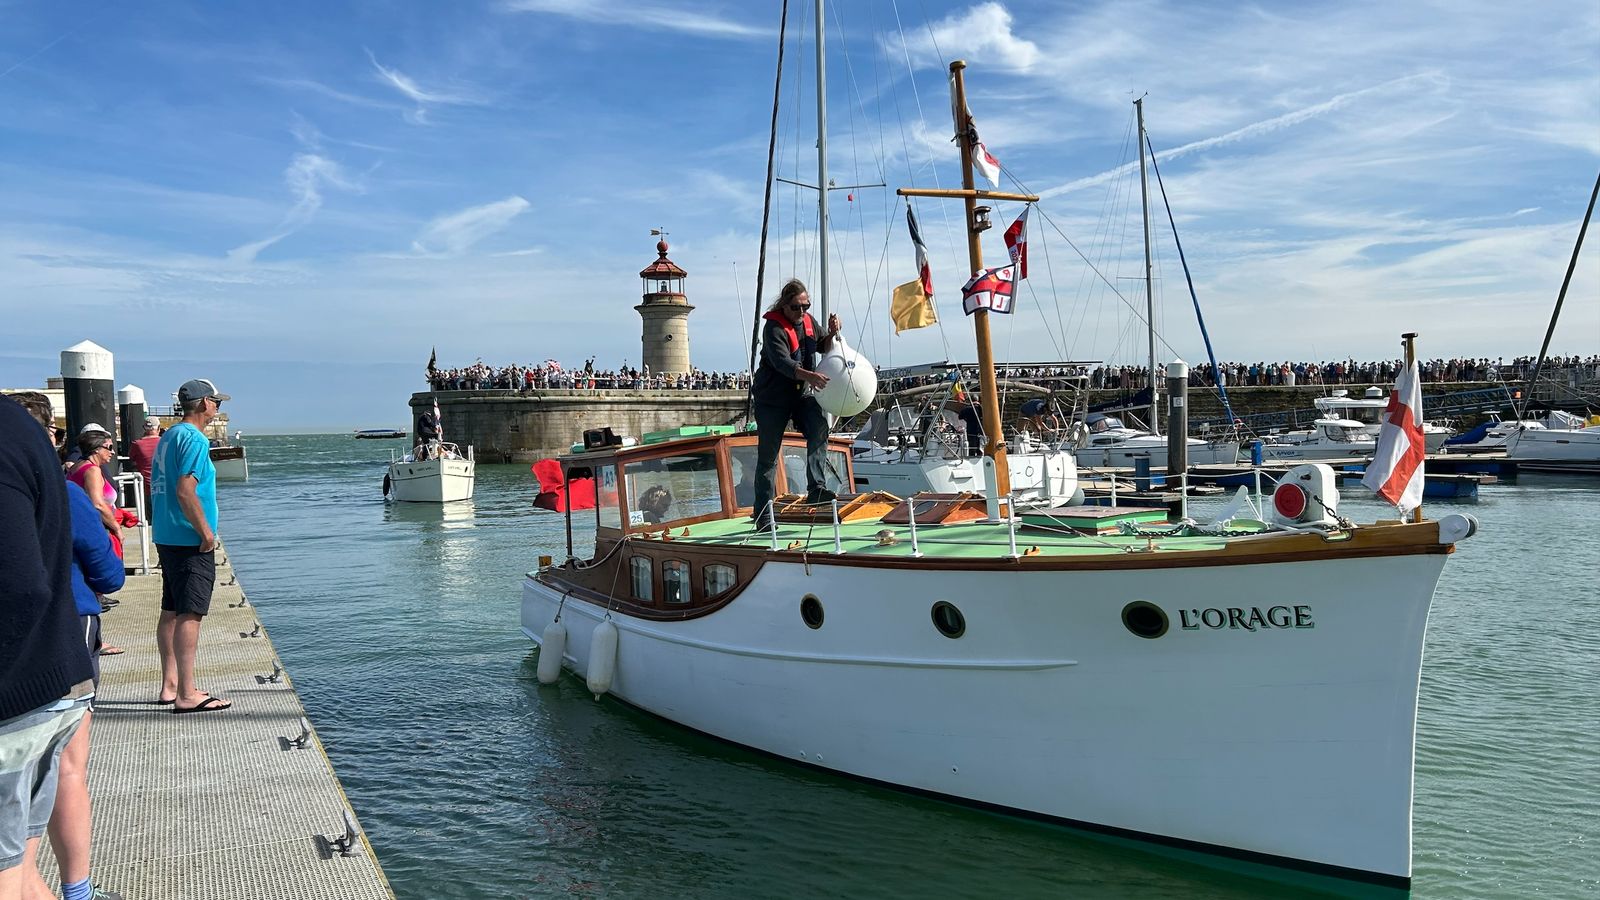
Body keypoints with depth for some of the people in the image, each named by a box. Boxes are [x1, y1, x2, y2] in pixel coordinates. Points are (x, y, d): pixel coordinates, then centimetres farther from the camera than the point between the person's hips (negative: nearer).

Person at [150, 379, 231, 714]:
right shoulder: (194, 439, -14)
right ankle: (186, 695, -10)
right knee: (190, 614, -10)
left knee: (171, 612, 13)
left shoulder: (168, 437, 16)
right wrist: (207, 533, -17)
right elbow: (185, 491, -23)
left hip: (166, 537, 10)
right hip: (189, 541, -10)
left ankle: (170, 686, 20)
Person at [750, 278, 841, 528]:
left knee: (819, 428, -23)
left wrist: (832, 333, -7)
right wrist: (808, 375, -47)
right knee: (768, 457, -1)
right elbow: (781, 361, -32)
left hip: (800, 394, 5)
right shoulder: (773, 327, -17)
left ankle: (816, 489, -23)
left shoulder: (808, 320, 4)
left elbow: (823, 348, 15)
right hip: (772, 397, -5)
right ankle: (763, 514, 7)